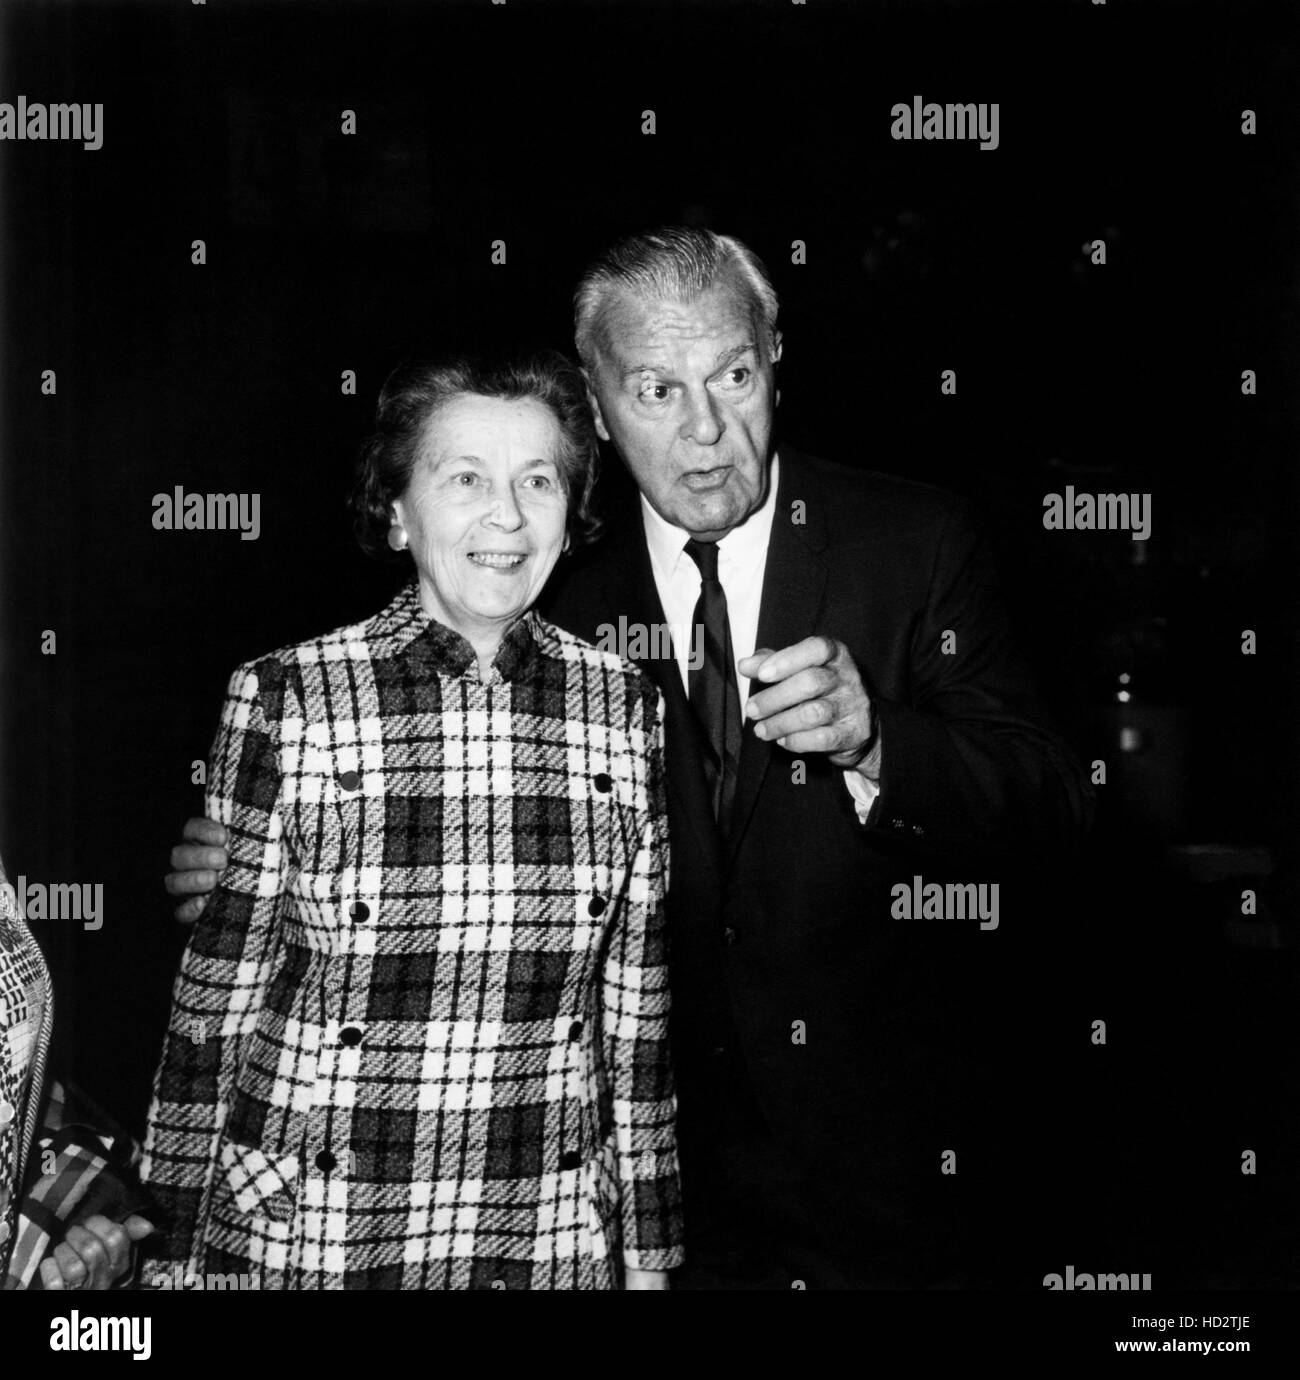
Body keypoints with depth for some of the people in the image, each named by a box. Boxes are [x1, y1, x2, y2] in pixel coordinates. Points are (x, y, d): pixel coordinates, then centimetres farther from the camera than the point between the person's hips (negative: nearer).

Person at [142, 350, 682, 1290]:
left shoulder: (627, 709, -2)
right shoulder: (284, 700, -9)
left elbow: (640, 1004, 4)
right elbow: (215, 993, -4)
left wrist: (650, 1248, 7)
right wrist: (185, 1252, -1)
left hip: (555, 1240, 2)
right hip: (303, 1237, -2)